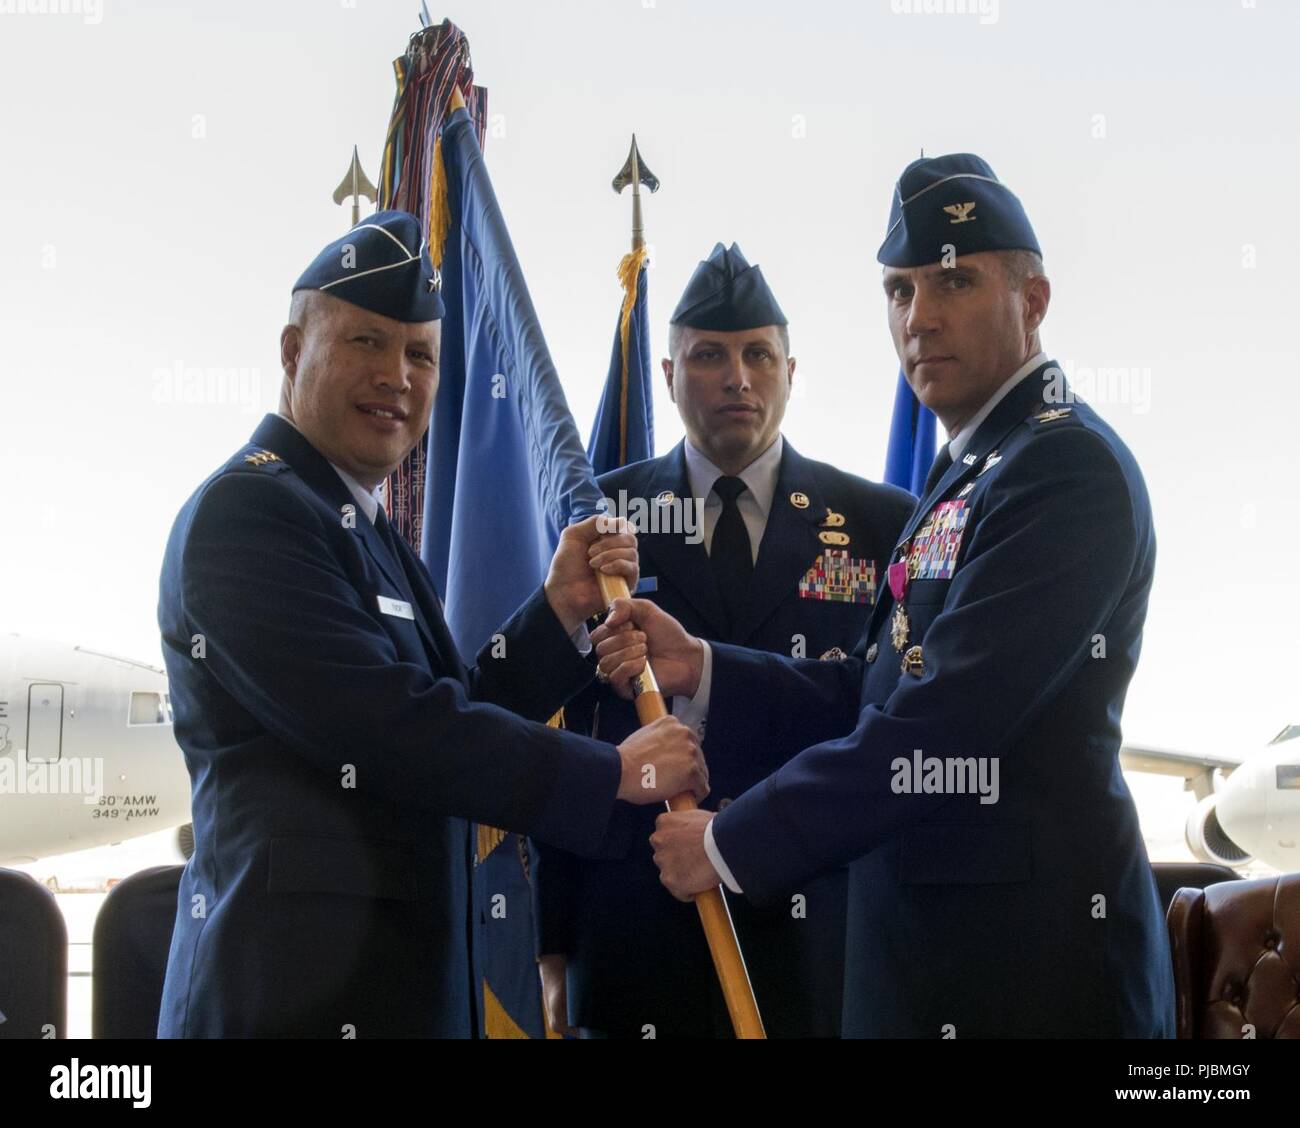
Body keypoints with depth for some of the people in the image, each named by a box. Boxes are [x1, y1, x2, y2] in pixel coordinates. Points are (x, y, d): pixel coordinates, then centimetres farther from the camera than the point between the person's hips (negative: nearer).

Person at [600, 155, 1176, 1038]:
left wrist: (734, 844, -16)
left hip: (1026, 958, -9)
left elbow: (944, 720, -22)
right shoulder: (971, 470, 15)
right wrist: (700, 670, 1)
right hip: (927, 935, 9)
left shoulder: (1071, 467, -16)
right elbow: (874, 695, 13)